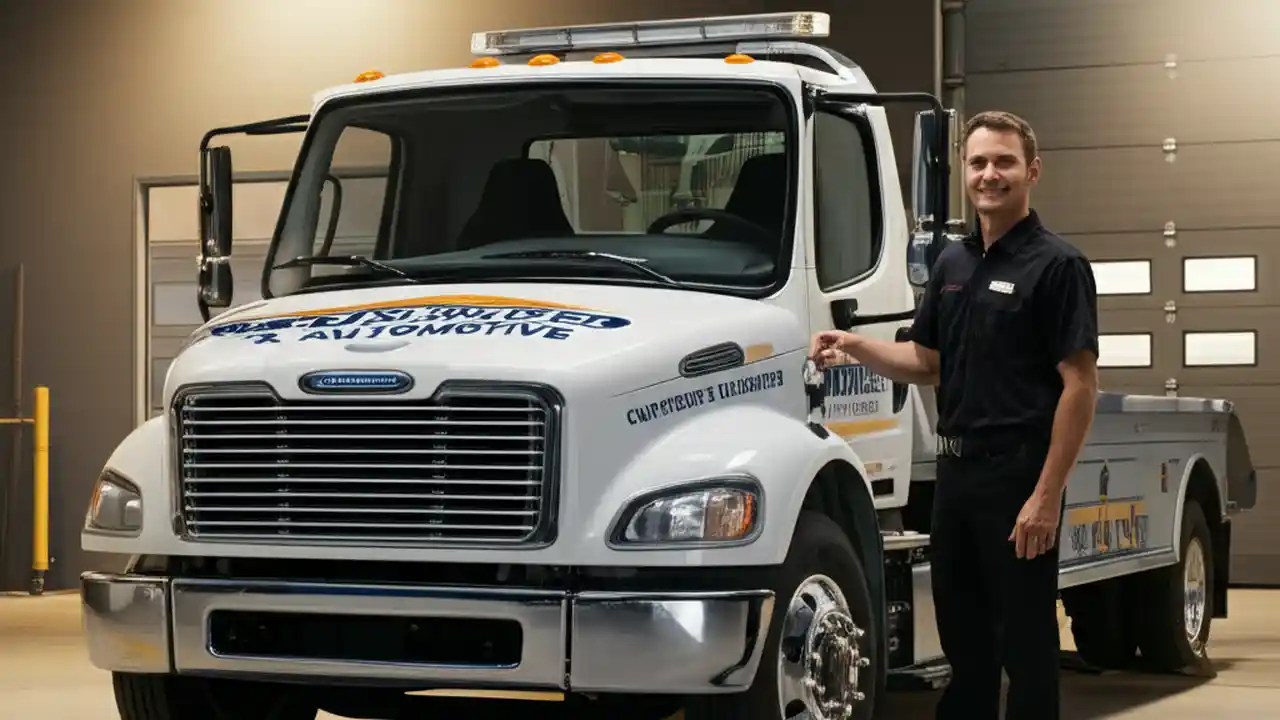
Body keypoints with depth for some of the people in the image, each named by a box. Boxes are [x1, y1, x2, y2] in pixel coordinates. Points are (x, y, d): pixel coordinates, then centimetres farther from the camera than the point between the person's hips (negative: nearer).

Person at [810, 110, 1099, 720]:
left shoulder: (1056, 264, -10)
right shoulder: (952, 263, 12)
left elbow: (1080, 385, -14)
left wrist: (1047, 494, -20)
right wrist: (853, 346, 1)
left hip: (1020, 472, -7)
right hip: (956, 469, 8)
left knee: (1025, 642, -1)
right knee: (962, 636, 14)